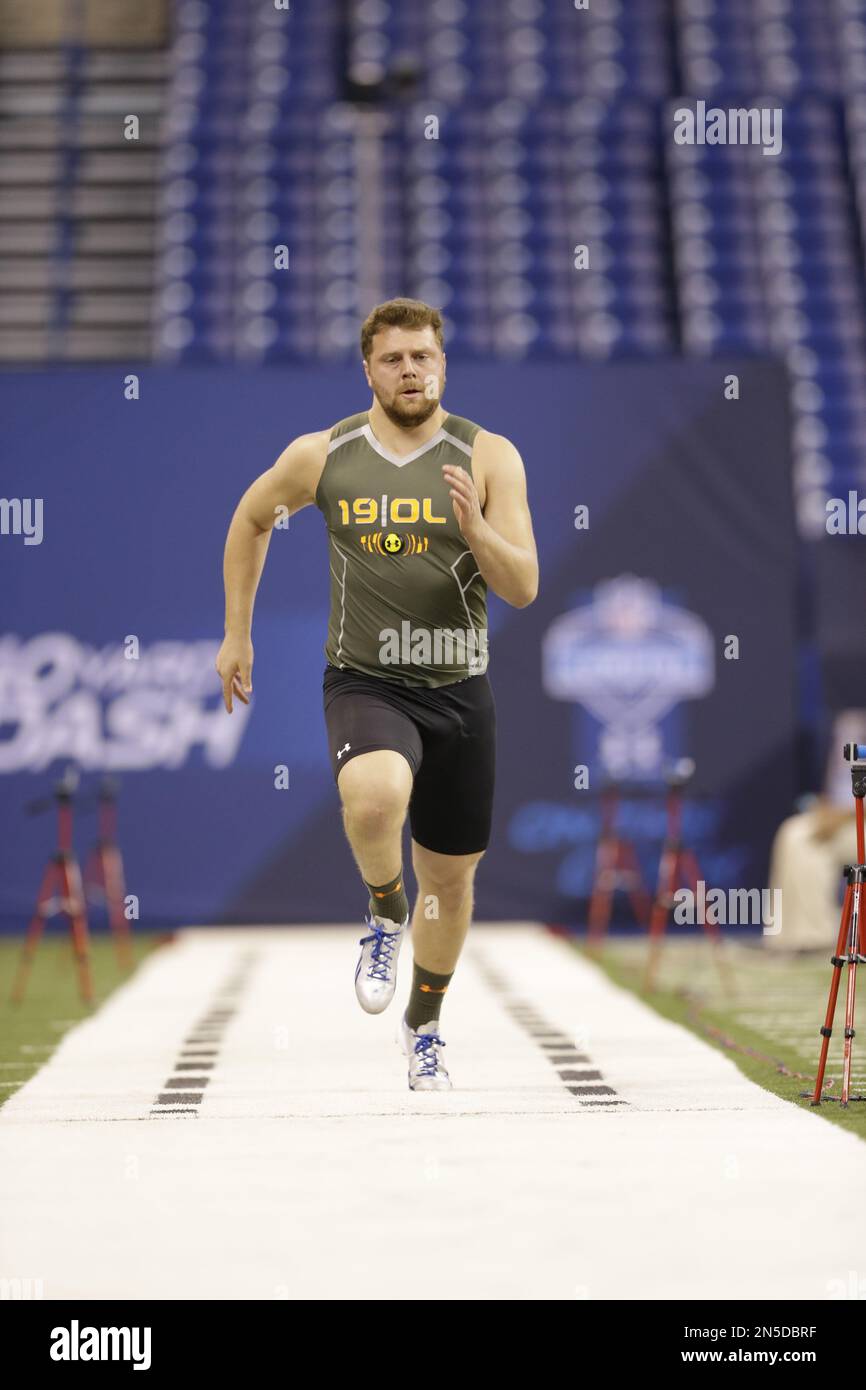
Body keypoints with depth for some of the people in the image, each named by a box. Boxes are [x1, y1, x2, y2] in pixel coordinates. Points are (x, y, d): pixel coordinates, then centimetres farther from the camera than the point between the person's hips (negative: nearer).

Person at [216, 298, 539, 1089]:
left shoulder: (489, 457, -4)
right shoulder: (322, 457, -2)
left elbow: (524, 588, -8)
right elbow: (252, 519, 17)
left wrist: (475, 527, -27)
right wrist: (237, 633, 17)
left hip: (459, 692, 1)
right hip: (365, 683, -1)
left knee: (450, 879, 11)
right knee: (374, 796, -35)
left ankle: (424, 1028, 36)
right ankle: (386, 915, -3)